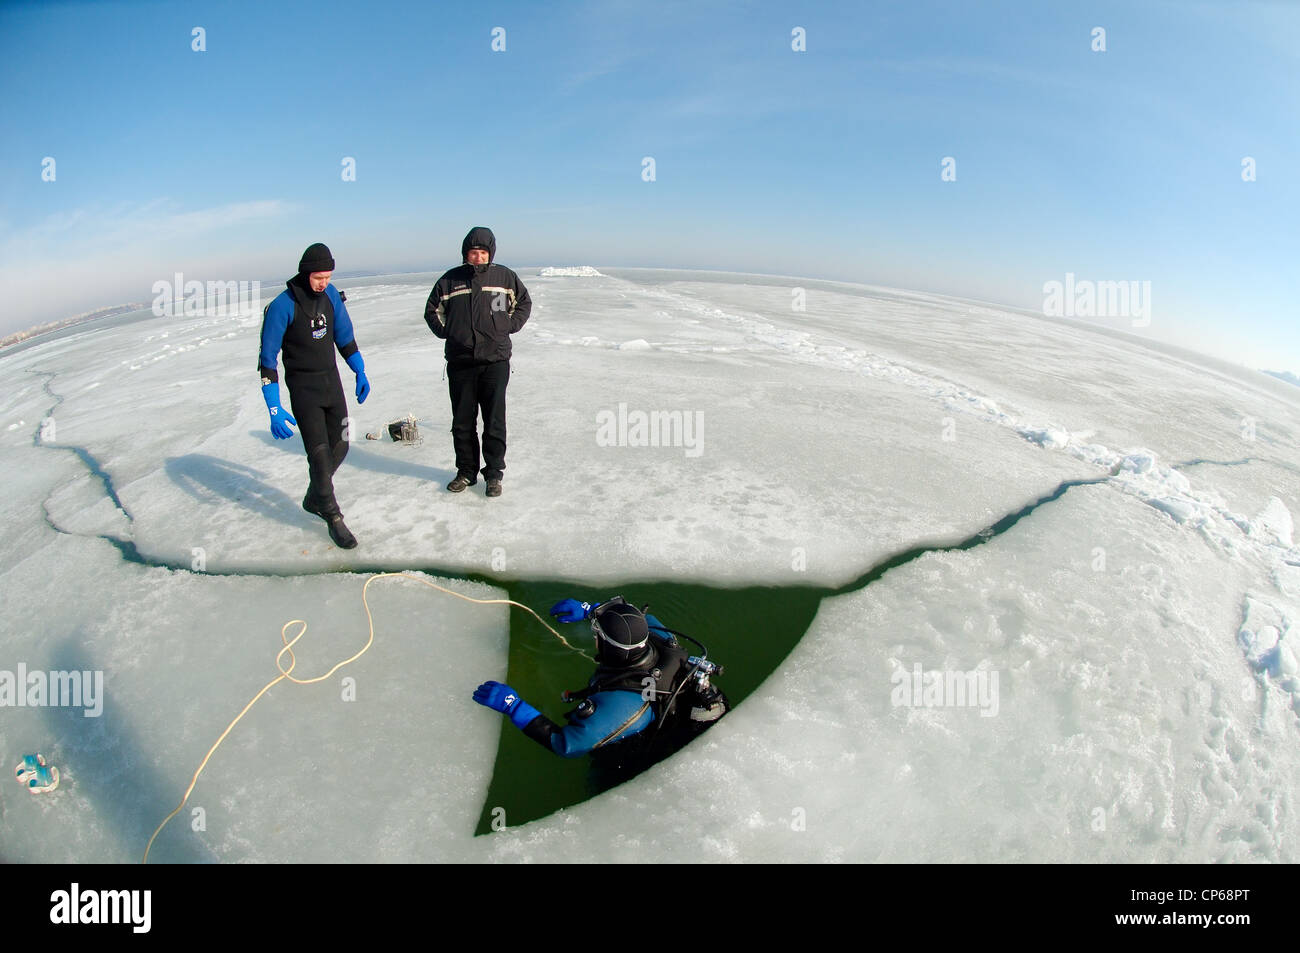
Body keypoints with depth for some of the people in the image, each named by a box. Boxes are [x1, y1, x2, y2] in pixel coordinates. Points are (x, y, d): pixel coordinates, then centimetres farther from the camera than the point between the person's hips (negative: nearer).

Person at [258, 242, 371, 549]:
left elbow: (344, 336, 14)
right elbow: (267, 361, -16)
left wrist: (360, 373, 11)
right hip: (303, 388, -6)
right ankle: (333, 519, 6)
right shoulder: (282, 306, -18)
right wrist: (275, 411, -21)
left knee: (339, 446, 10)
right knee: (319, 453, -7)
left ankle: (314, 500, 32)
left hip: (332, 380, 6)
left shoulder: (331, 294, -2)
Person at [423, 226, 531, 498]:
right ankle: (466, 472, 22)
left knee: (494, 422, 0)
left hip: (495, 361, -1)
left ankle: (494, 473, 12)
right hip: (460, 363, 2)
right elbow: (432, 311, 18)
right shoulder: (450, 280, 5)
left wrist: (508, 327, 6)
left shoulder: (504, 276, 4)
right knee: (462, 422, 8)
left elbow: (524, 303, 17)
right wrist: (446, 332, 5)